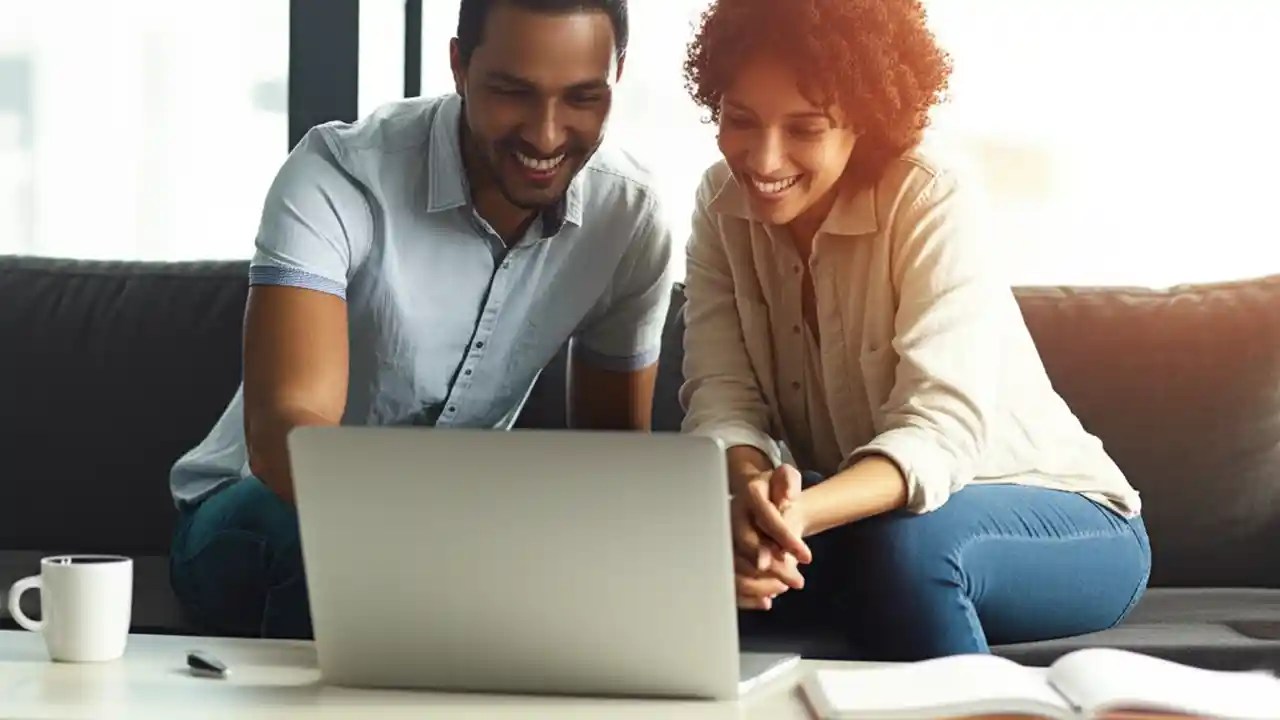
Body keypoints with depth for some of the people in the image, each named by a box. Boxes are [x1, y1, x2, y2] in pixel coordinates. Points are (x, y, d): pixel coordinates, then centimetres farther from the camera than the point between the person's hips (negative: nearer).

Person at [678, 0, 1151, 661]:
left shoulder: (932, 203, -22)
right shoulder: (724, 203, -6)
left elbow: (937, 432, -31)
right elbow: (722, 395, -14)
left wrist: (799, 512, -51)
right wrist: (751, 489, -39)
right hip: (859, 513, 4)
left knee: (905, 540, -36)